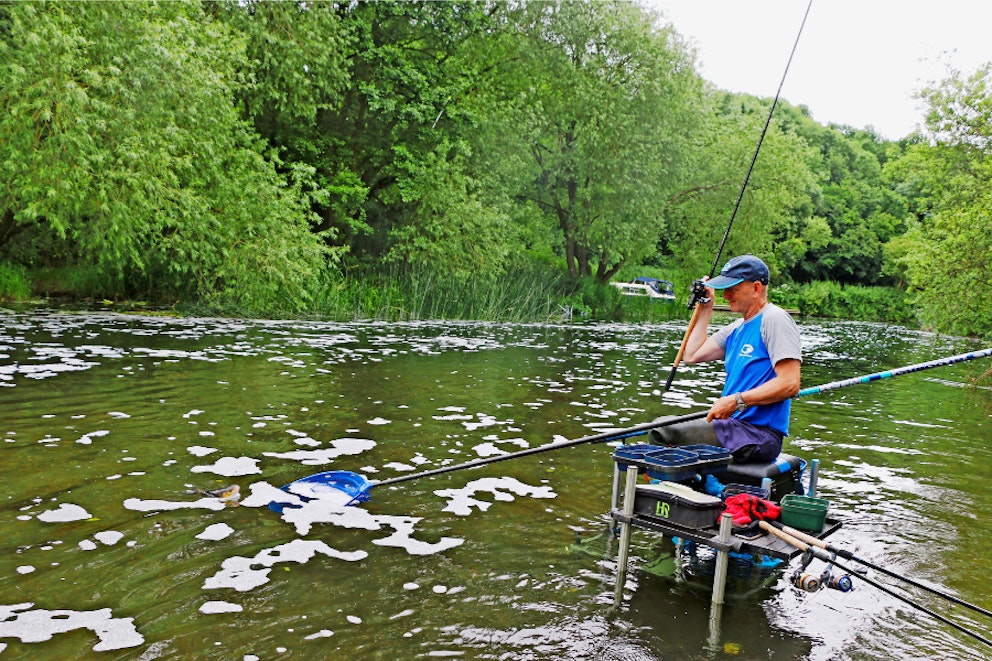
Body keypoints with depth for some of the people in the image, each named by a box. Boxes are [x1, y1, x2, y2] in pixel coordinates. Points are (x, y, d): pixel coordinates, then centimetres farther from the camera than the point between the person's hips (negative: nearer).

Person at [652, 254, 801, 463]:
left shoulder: (774, 319, -9)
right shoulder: (736, 328, 18)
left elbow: (790, 384, -18)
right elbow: (691, 355, 18)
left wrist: (736, 401, -21)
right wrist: (705, 308, 20)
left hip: (758, 434, -9)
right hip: (732, 424, 9)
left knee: (662, 434, -20)